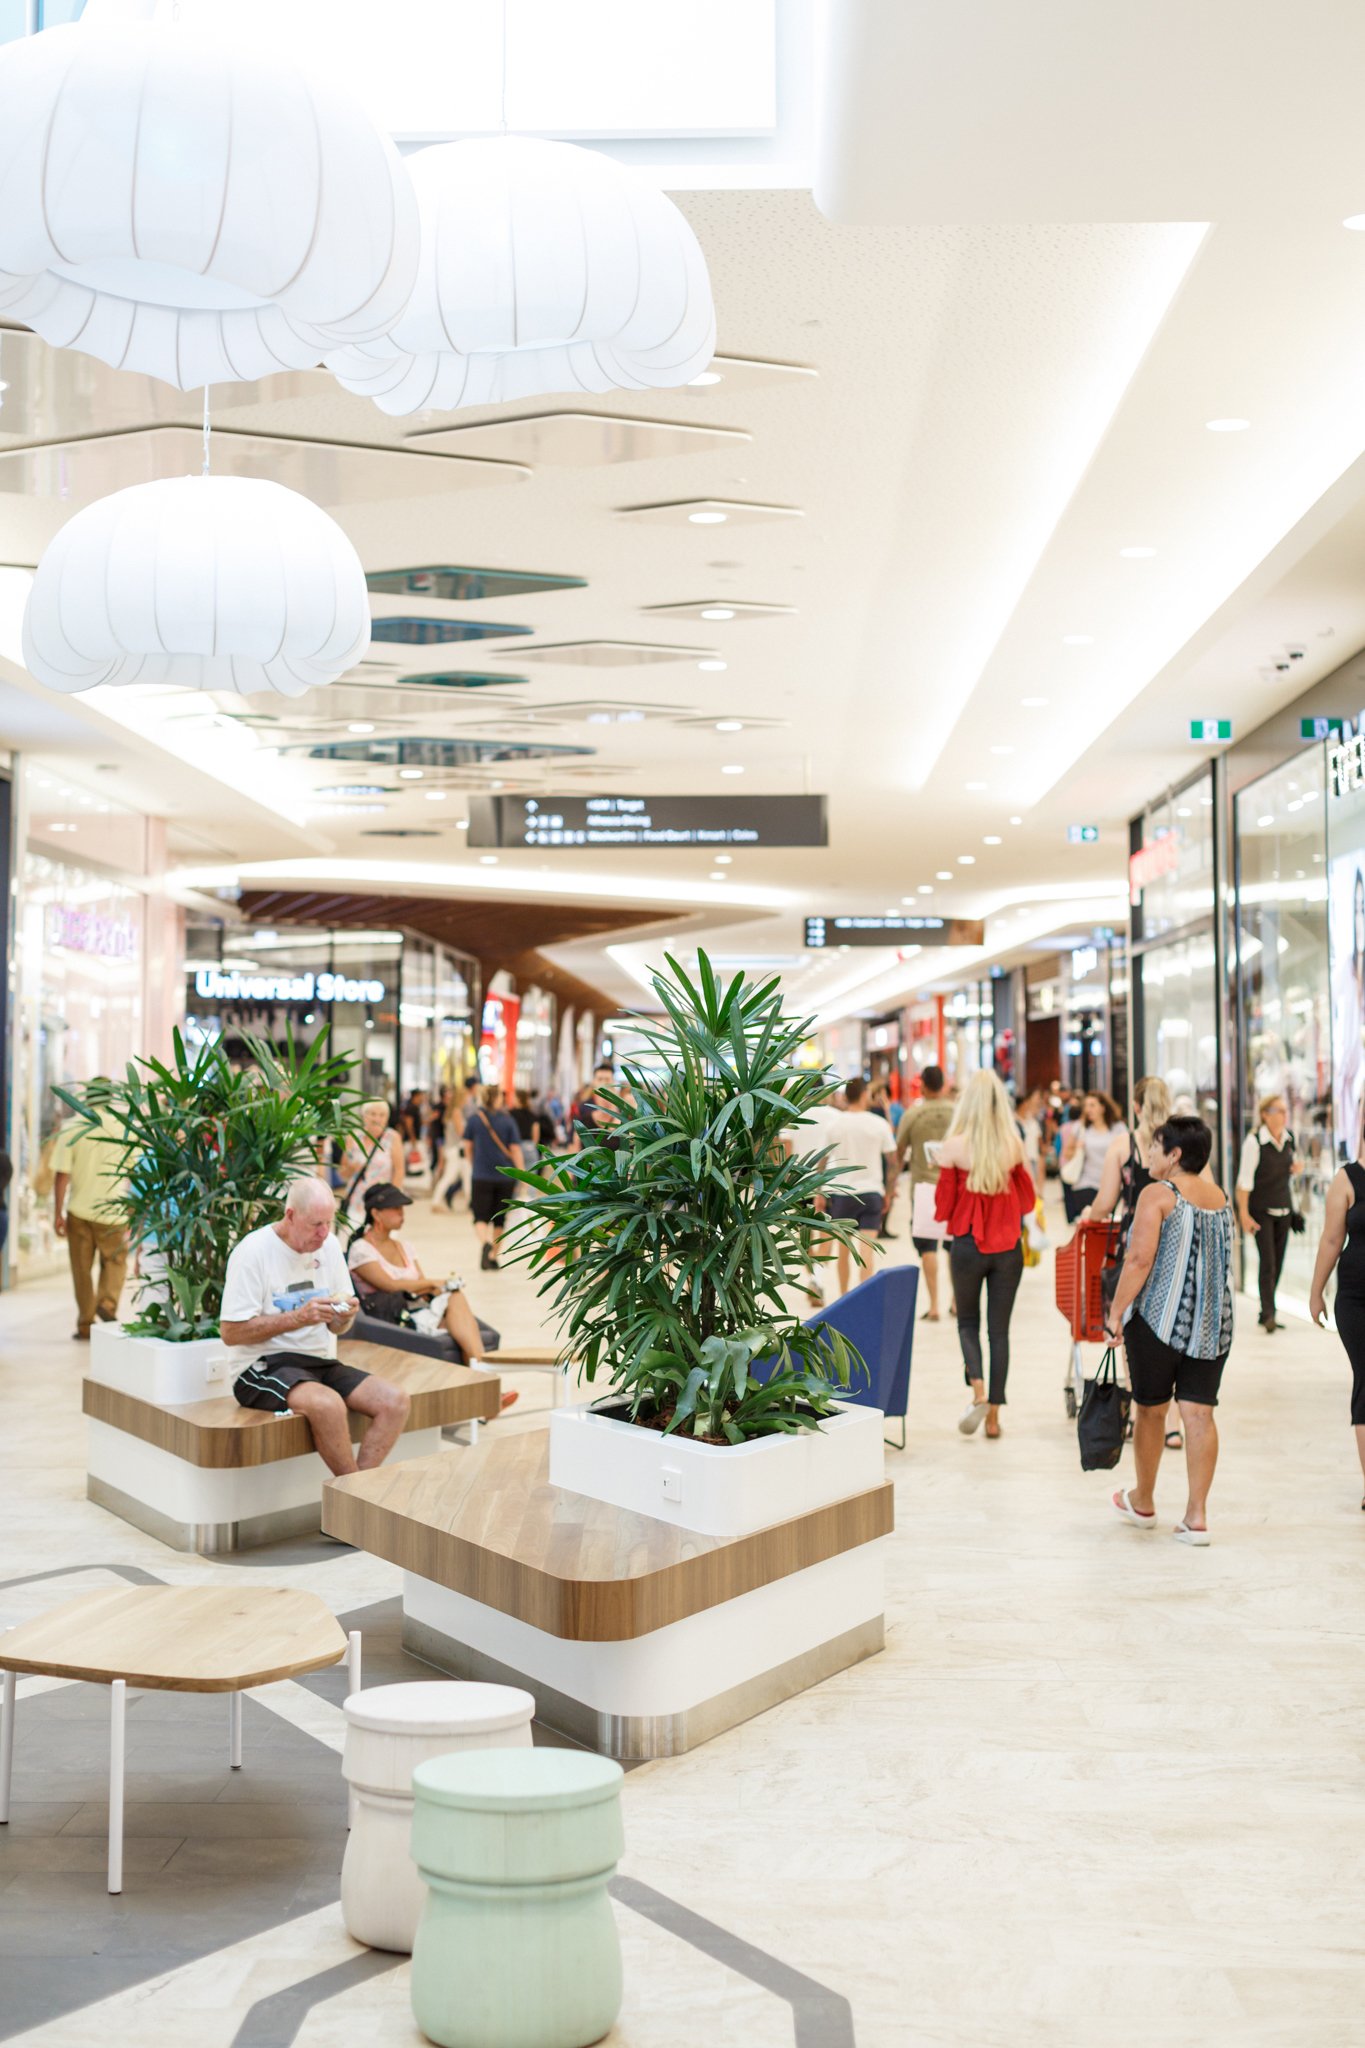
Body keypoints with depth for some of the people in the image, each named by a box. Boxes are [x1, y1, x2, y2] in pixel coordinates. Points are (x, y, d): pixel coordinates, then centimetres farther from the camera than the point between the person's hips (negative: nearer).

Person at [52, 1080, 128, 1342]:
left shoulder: (72, 1128, -4)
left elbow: (62, 1175, -7)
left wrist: (58, 1214, -2)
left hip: (79, 1211, 0)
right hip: (113, 1212, 0)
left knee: (82, 1269, 10)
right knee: (115, 1261, 15)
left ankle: (86, 1325, 13)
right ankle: (108, 1302, -9)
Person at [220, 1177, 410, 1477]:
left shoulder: (329, 1246, 8)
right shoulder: (252, 1252, -10)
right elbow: (230, 1332, -14)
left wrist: (345, 1316, -9)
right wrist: (298, 1318, -20)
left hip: (321, 1362, 7)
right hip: (264, 1367, -7)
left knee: (396, 1401, -16)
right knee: (328, 1404, -35)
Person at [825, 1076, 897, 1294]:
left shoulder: (833, 1123, -1)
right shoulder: (880, 1124, -2)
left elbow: (822, 1161, -1)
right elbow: (893, 1163, 1)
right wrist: (888, 1193, 10)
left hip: (840, 1191, 1)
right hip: (871, 1192, -1)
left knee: (843, 1248, 16)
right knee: (866, 1249, -4)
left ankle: (844, 1296, 28)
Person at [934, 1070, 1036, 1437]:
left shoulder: (954, 1146, -11)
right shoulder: (1014, 1146, -4)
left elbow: (943, 1207, -5)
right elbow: (1027, 1202, 6)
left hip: (967, 1246, -1)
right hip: (1008, 1247, 2)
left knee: (968, 1321, 16)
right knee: (1000, 1328, 10)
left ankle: (978, 1390, -7)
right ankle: (994, 1414, 11)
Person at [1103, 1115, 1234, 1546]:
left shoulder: (1157, 1195, -11)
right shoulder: (1221, 1197, 9)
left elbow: (1140, 1259, -18)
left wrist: (1116, 1312, -13)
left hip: (1159, 1317, -5)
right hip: (1214, 1321, 5)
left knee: (1150, 1410, 11)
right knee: (1199, 1413, 5)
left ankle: (1142, 1503, 27)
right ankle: (1196, 1515, 4)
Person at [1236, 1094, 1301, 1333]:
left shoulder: (1289, 1137, 5)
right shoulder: (1254, 1140, -14)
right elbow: (1245, 1179, -13)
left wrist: (1294, 1169, -3)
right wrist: (1243, 1213, -16)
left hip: (1284, 1208, 6)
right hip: (1261, 1209, -6)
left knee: (1278, 1263, 7)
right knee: (1267, 1262, -12)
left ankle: (1266, 1314, 15)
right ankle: (1269, 1313, -10)